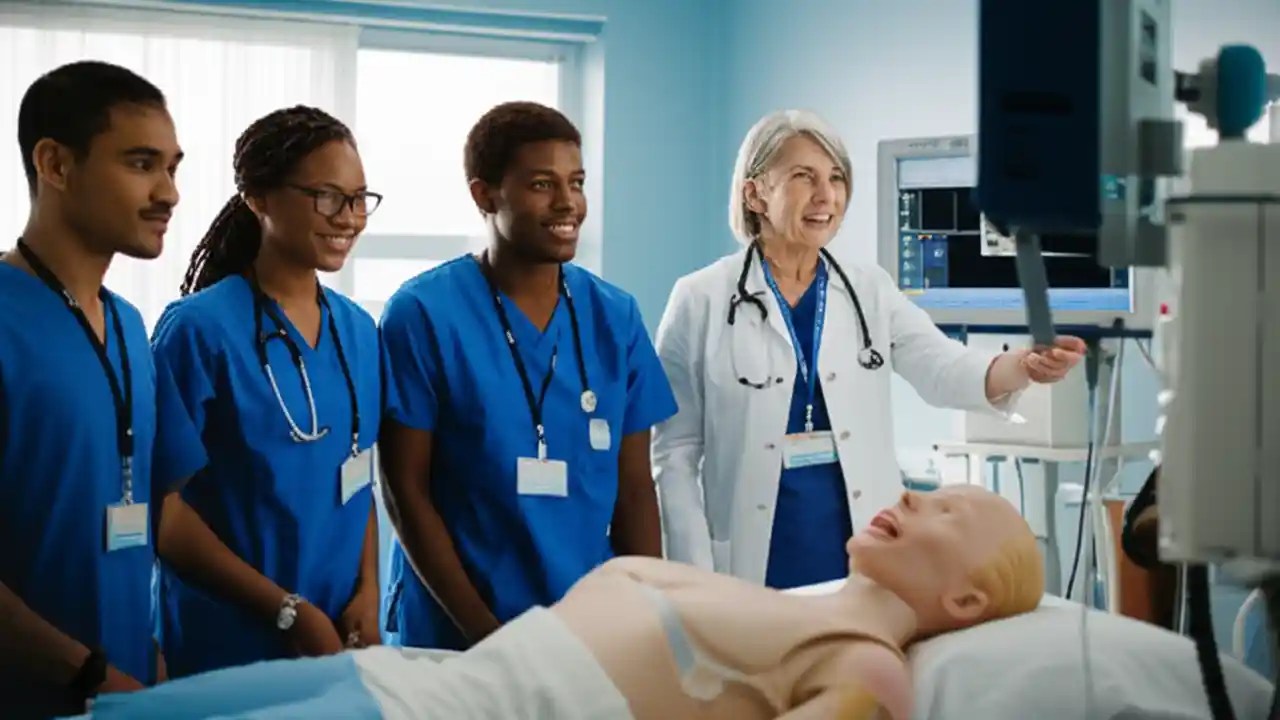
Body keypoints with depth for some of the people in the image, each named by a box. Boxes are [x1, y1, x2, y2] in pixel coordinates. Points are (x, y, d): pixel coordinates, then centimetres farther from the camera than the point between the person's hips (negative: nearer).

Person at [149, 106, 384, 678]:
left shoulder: (359, 332, 6)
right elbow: (161, 507, -13)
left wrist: (368, 592, -3)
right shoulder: (199, 328, -11)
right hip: (225, 650, -5)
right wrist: (289, 611, -15)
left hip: (342, 641, 5)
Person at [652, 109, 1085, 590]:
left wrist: (1024, 366, -31)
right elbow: (675, 451, -1)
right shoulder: (701, 300, -2)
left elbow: (943, 369, -10)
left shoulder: (871, 290, 7)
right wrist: (696, 584, -8)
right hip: (755, 569, -3)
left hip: (865, 563, 3)